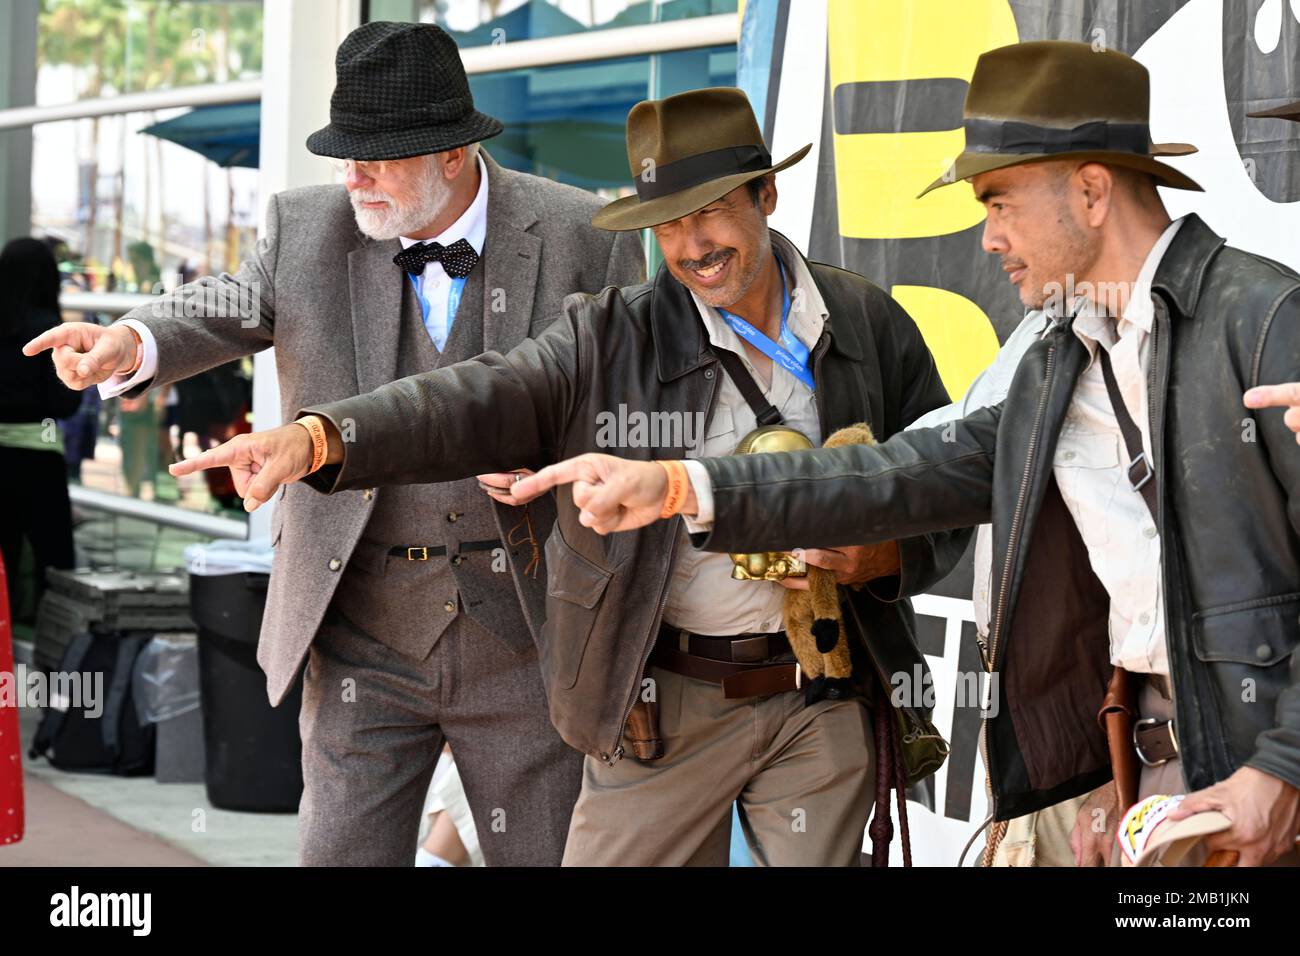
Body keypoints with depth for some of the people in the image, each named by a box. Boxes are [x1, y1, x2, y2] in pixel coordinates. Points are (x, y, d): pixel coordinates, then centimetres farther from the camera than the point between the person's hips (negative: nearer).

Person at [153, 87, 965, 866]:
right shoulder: (611, 341, -3)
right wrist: (320, 437, -33)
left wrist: (890, 557, -12)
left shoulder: (871, 326, 3)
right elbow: (479, 405, -17)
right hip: (667, 704, -1)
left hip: (825, 700, 1)